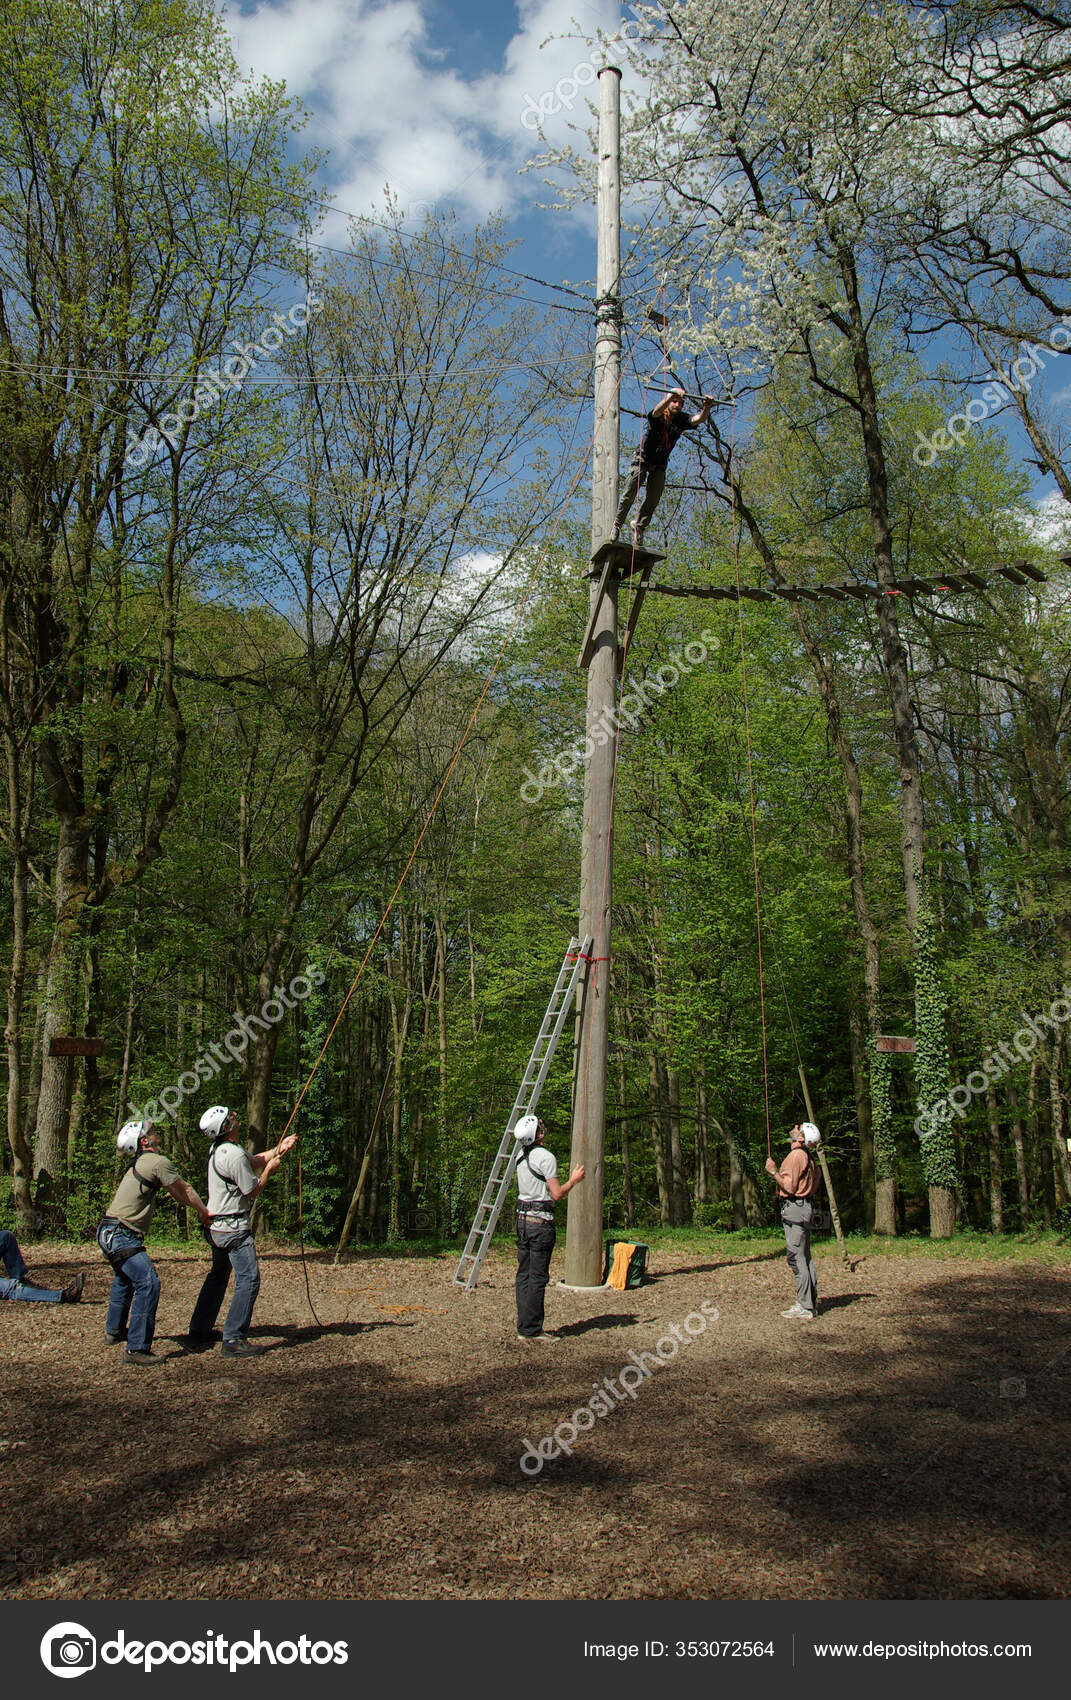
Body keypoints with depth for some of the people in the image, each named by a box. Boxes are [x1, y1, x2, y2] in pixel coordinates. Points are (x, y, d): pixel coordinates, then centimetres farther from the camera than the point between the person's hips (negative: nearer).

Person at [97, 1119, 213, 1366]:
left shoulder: (140, 1163, 16)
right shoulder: (159, 1162, -14)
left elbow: (176, 1192, 25)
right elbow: (185, 1191, -3)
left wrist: (197, 1208, 27)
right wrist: (204, 1213, 12)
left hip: (109, 1234, 11)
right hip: (121, 1235, -11)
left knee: (125, 1279, 30)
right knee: (148, 1283, -16)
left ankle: (114, 1331, 48)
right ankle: (137, 1348, -17)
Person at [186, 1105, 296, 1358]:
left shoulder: (217, 1149, 9)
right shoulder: (234, 1155, -22)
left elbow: (255, 1160, 18)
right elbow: (253, 1190, -14)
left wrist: (278, 1150, 9)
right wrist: (270, 1169, -1)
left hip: (216, 1227, 10)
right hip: (233, 1228, -10)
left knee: (217, 1277, 21)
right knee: (249, 1280, -6)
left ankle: (198, 1333, 27)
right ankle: (233, 1340, -6)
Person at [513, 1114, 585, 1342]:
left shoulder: (521, 1157, 10)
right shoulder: (545, 1158, -14)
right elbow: (557, 1194, -15)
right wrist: (574, 1180, 1)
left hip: (522, 1218, 8)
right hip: (540, 1221, -8)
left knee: (524, 1274, 10)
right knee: (537, 1277, -3)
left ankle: (523, 1327, 14)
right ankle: (531, 1330, 0)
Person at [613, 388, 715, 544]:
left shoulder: (681, 420, -12)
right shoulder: (659, 417, -21)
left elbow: (699, 419, -30)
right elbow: (657, 411, -46)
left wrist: (706, 408, -53)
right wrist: (671, 396, -66)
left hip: (660, 465, 3)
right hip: (642, 459, -3)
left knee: (653, 500, 0)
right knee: (629, 495, -2)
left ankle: (639, 526, 21)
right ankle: (617, 524, 16)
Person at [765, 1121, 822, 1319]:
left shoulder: (796, 1155, -14)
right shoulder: (807, 1157, 17)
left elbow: (789, 1186, -19)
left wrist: (773, 1172, -10)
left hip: (795, 1207, -11)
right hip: (804, 1208, 11)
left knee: (796, 1257, -10)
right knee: (804, 1257, 13)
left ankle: (805, 1307, -10)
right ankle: (810, 1303, 18)